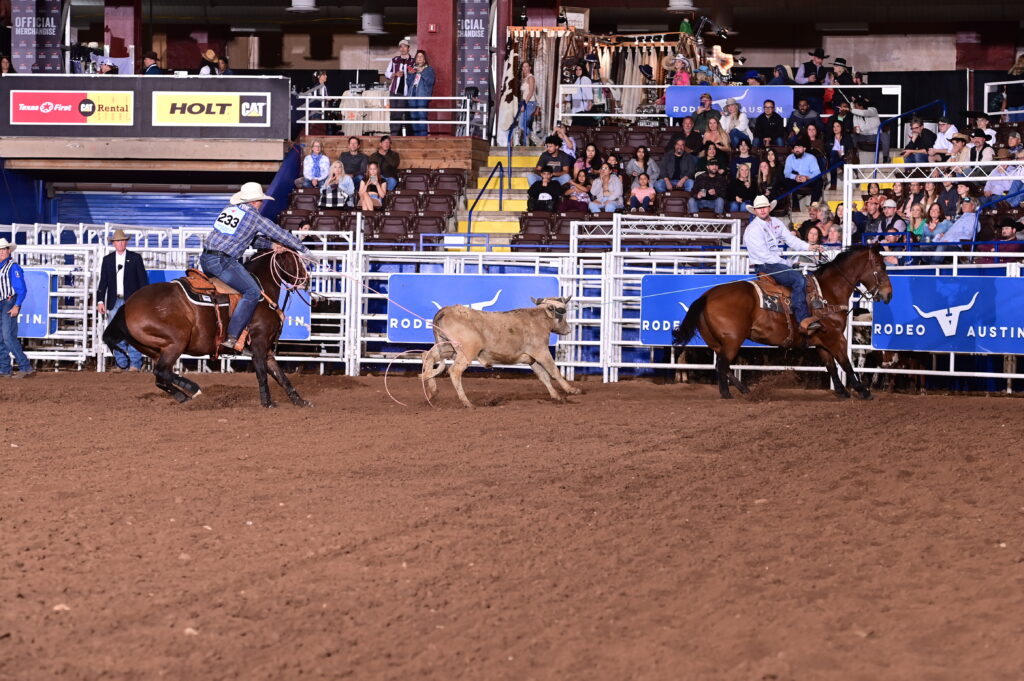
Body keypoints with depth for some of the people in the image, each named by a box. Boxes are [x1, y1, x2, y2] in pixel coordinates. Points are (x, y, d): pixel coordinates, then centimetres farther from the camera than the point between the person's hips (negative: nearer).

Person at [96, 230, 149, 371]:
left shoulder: (136, 258, 3)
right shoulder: (107, 259, 9)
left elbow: (143, 280, 3)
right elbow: (103, 282, 9)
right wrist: (100, 301, -1)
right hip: (114, 302, 3)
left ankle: (135, 364, -6)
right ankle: (121, 364, 11)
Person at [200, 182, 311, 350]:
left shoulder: (228, 209, 18)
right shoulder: (255, 217, -2)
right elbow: (280, 234, 9)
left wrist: (271, 245, 27)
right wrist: (303, 249, 21)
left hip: (205, 259, 8)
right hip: (223, 262, -8)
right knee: (252, 292, -5)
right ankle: (232, 338, -13)